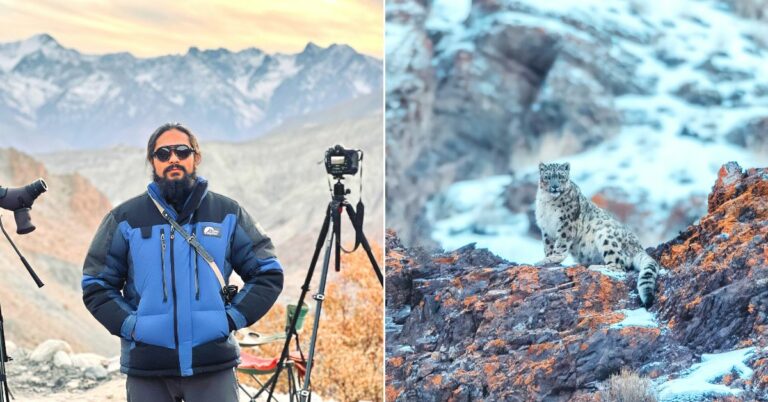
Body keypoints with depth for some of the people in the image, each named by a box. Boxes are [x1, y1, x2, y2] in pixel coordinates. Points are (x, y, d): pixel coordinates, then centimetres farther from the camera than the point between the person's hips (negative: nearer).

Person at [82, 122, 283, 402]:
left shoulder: (228, 214, 8)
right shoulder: (124, 219, 6)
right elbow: (96, 285, 9)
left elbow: (268, 274, 10)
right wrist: (130, 326, -5)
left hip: (214, 367, 0)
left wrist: (232, 318, -3)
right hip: (145, 368, 0)